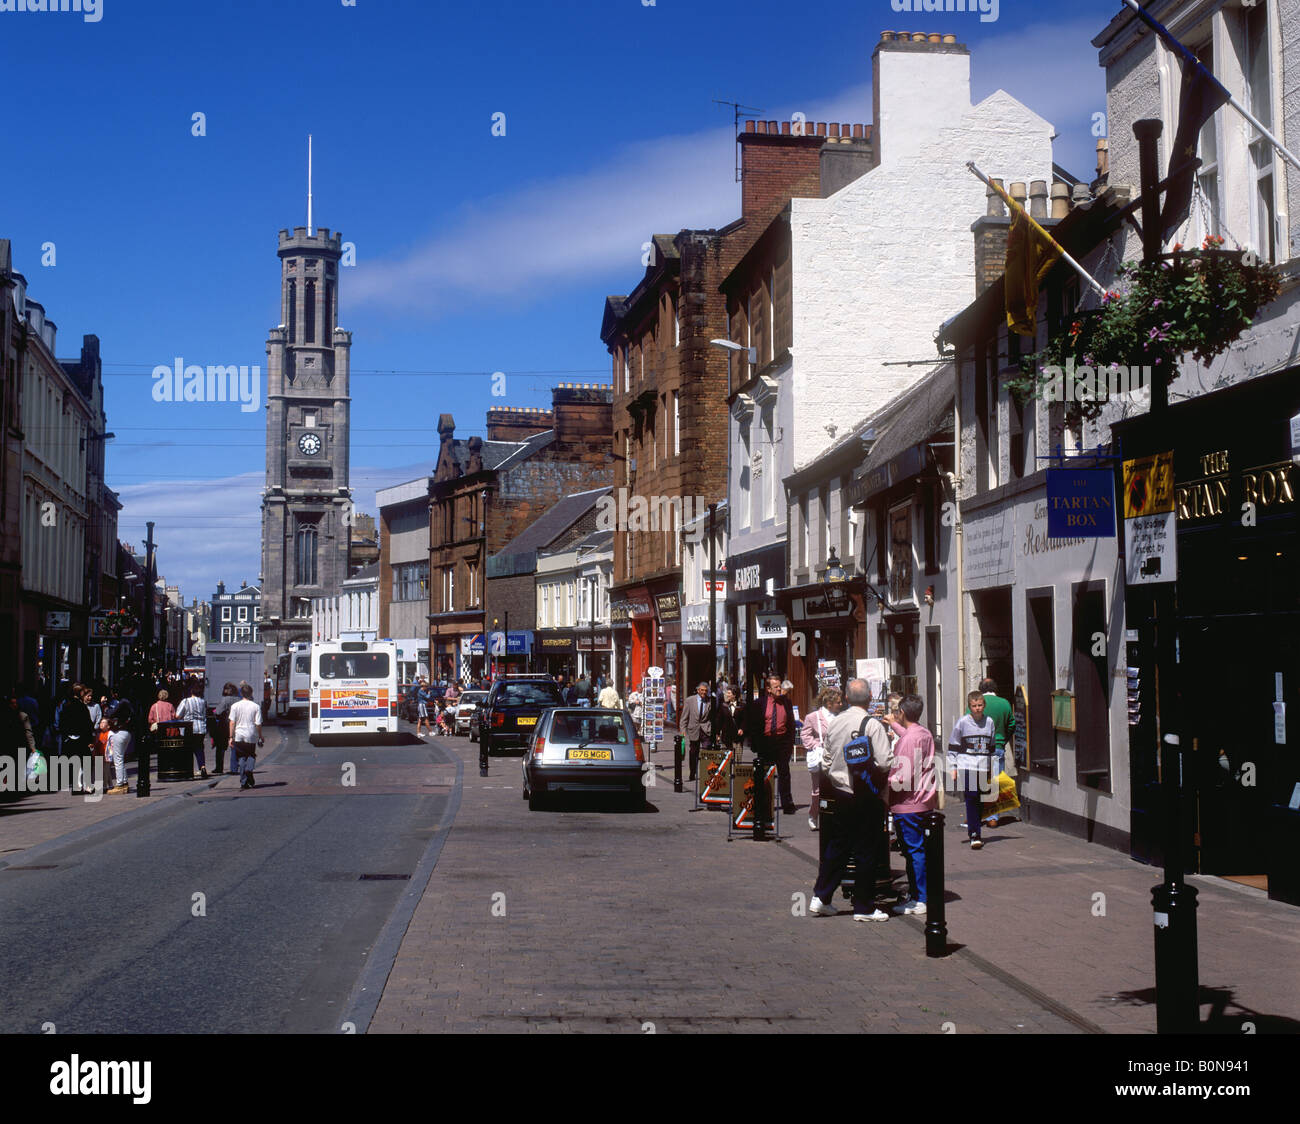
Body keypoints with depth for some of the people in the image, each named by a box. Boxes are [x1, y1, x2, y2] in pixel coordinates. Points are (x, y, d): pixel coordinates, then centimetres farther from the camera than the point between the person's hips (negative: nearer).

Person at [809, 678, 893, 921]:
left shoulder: (834, 723, 4)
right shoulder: (873, 725, -15)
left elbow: (826, 760, 12)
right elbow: (885, 762, -19)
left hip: (839, 793, 6)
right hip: (866, 796, -6)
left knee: (836, 846, 16)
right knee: (866, 851, 3)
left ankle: (820, 898, 17)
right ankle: (864, 908, 10)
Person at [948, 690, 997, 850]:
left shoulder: (989, 722, 9)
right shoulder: (962, 722, -2)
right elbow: (953, 746, 3)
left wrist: (991, 770, 19)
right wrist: (954, 767, -1)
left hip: (983, 767, 4)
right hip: (966, 766, -4)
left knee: (979, 801, 7)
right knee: (971, 799, -10)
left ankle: (975, 831, 17)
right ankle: (974, 835, -11)